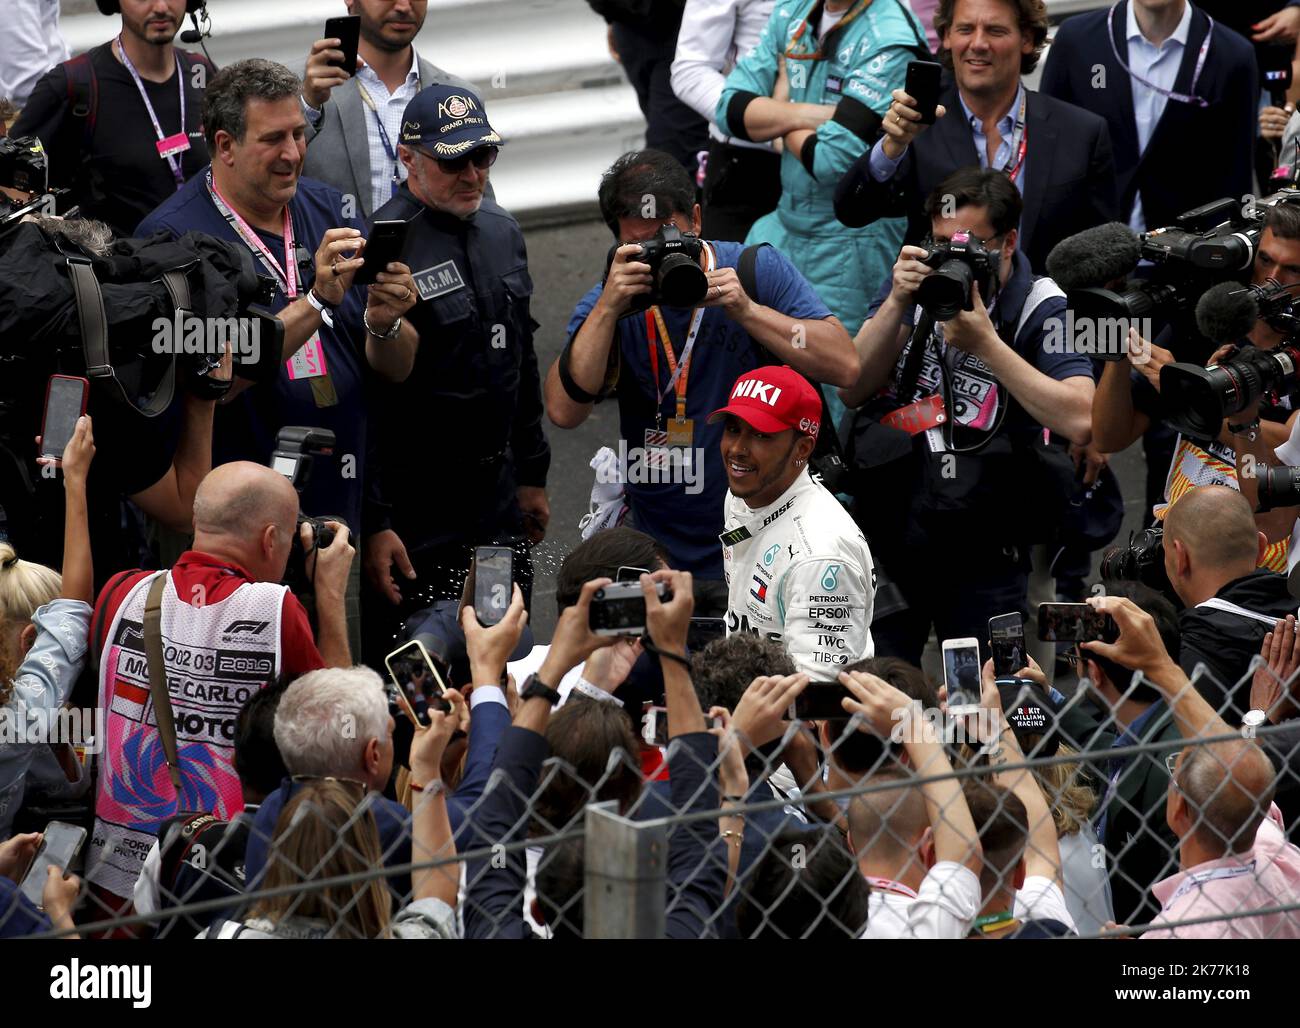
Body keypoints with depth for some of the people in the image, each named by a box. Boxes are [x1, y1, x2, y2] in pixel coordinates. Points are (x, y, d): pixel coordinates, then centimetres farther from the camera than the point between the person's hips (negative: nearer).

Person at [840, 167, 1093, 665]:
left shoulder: (1041, 308, -9)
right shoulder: (916, 279, 3)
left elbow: (1078, 420, -22)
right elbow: (852, 390, 0)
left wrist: (985, 342, -22)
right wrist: (897, 302, -14)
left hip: (983, 556, -3)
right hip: (885, 538, 3)